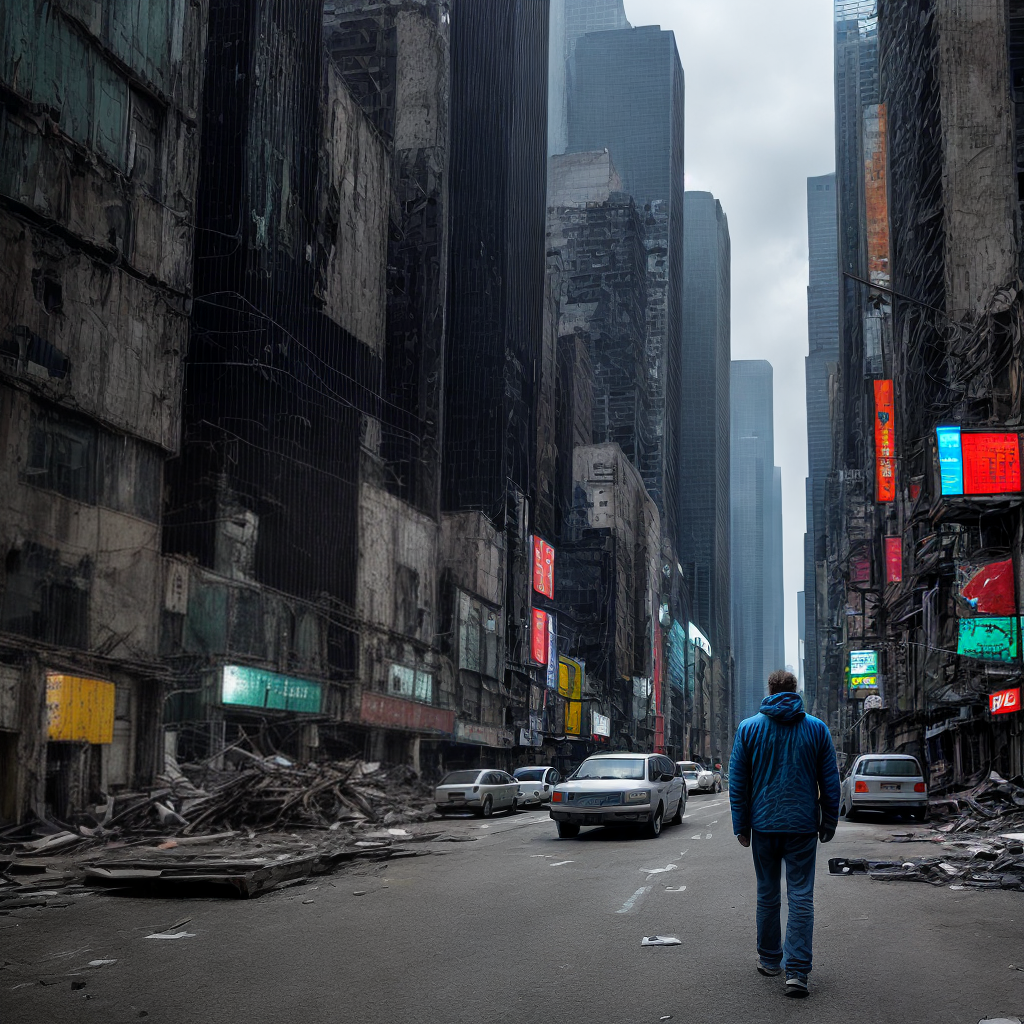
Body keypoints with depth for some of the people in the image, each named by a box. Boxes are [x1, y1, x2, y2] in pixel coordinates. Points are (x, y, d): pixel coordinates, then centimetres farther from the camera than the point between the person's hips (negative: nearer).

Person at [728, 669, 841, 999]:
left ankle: (769, 960, 25)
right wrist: (829, 823, 12)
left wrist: (740, 826, 7)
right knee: (801, 898, -1)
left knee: (767, 895, 13)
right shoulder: (817, 728, 2)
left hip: (764, 824, 1)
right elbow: (830, 782, 4)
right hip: (803, 825, -1)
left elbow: (737, 783, 2)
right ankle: (796, 972, -9)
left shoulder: (748, 728, 1)